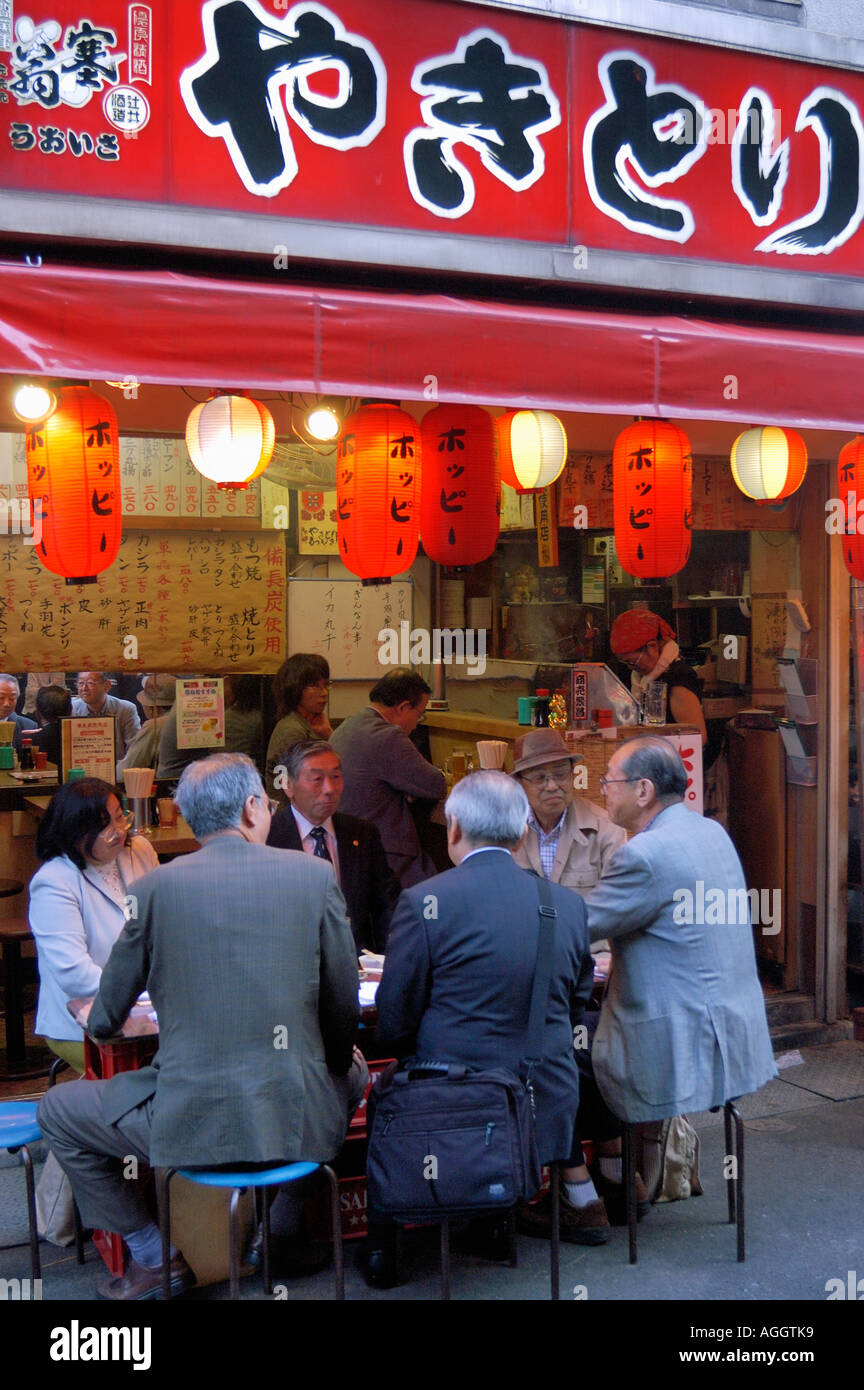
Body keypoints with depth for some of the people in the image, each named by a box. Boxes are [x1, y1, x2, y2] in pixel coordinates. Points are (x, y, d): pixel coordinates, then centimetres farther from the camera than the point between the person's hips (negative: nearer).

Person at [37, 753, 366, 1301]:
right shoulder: (315, 874, -2)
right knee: (355, 1071, 36)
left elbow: (105, 1020, 7)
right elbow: (345, 1009, 3)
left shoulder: (157, 886, -4)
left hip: (191, 1124, -2)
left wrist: (96, 1014, 31)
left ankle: (156, 1257, 26)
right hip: (300, 1123, 2)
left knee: (58, 1111, 24)